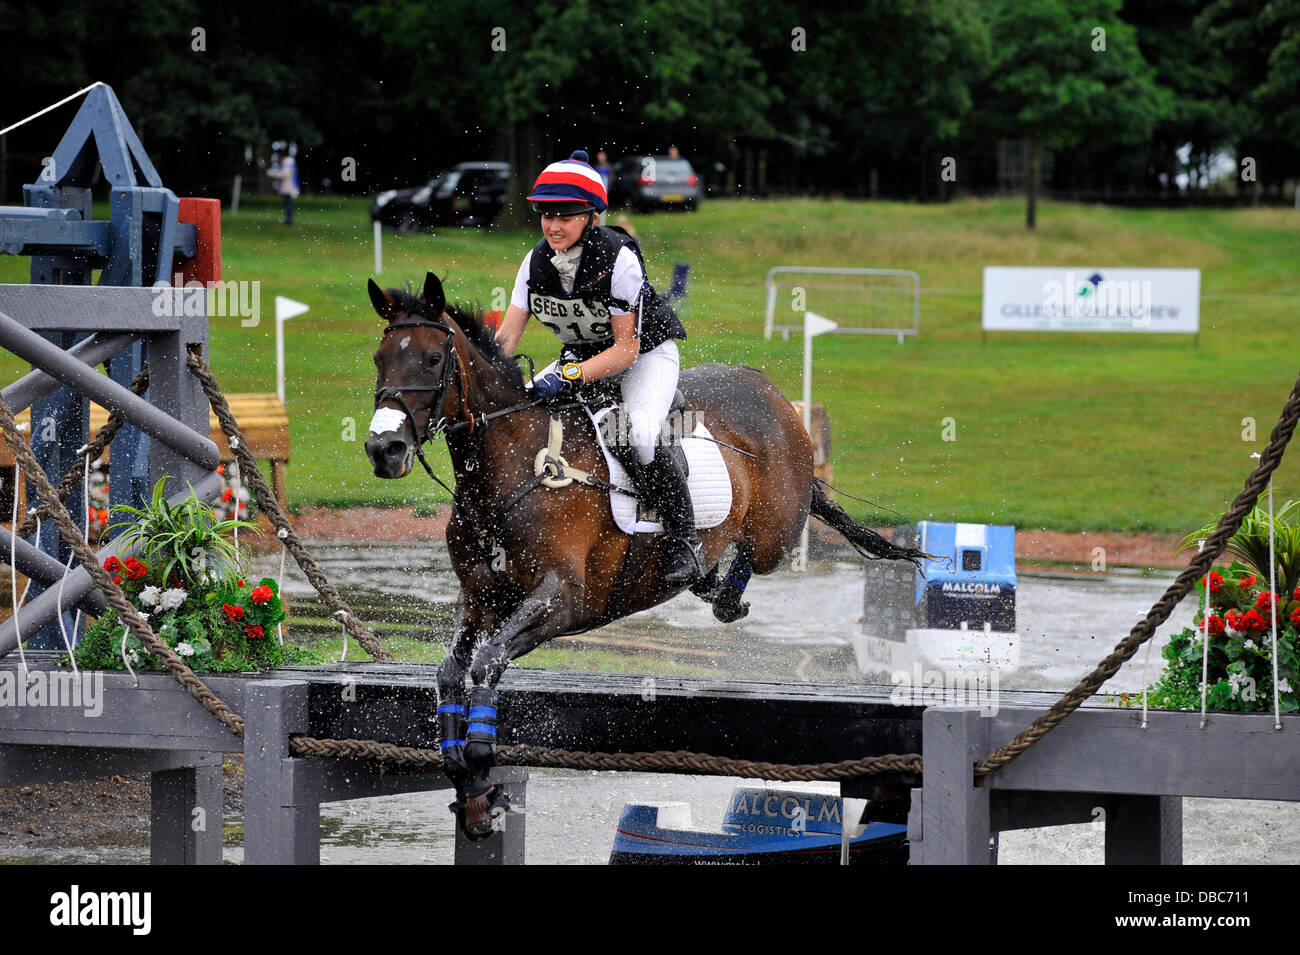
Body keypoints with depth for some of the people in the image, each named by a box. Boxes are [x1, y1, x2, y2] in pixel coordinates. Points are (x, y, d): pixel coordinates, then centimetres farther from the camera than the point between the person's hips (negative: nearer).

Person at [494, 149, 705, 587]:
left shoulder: (619, 258, -28)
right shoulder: (536, 262, -11)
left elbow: (626, 348, -27)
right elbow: (507, 336, -11)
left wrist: (569, 377, -39)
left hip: (648, 351, -6)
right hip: (583, 355, 6)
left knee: (637, 434, -33)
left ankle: (684, 539, -18)